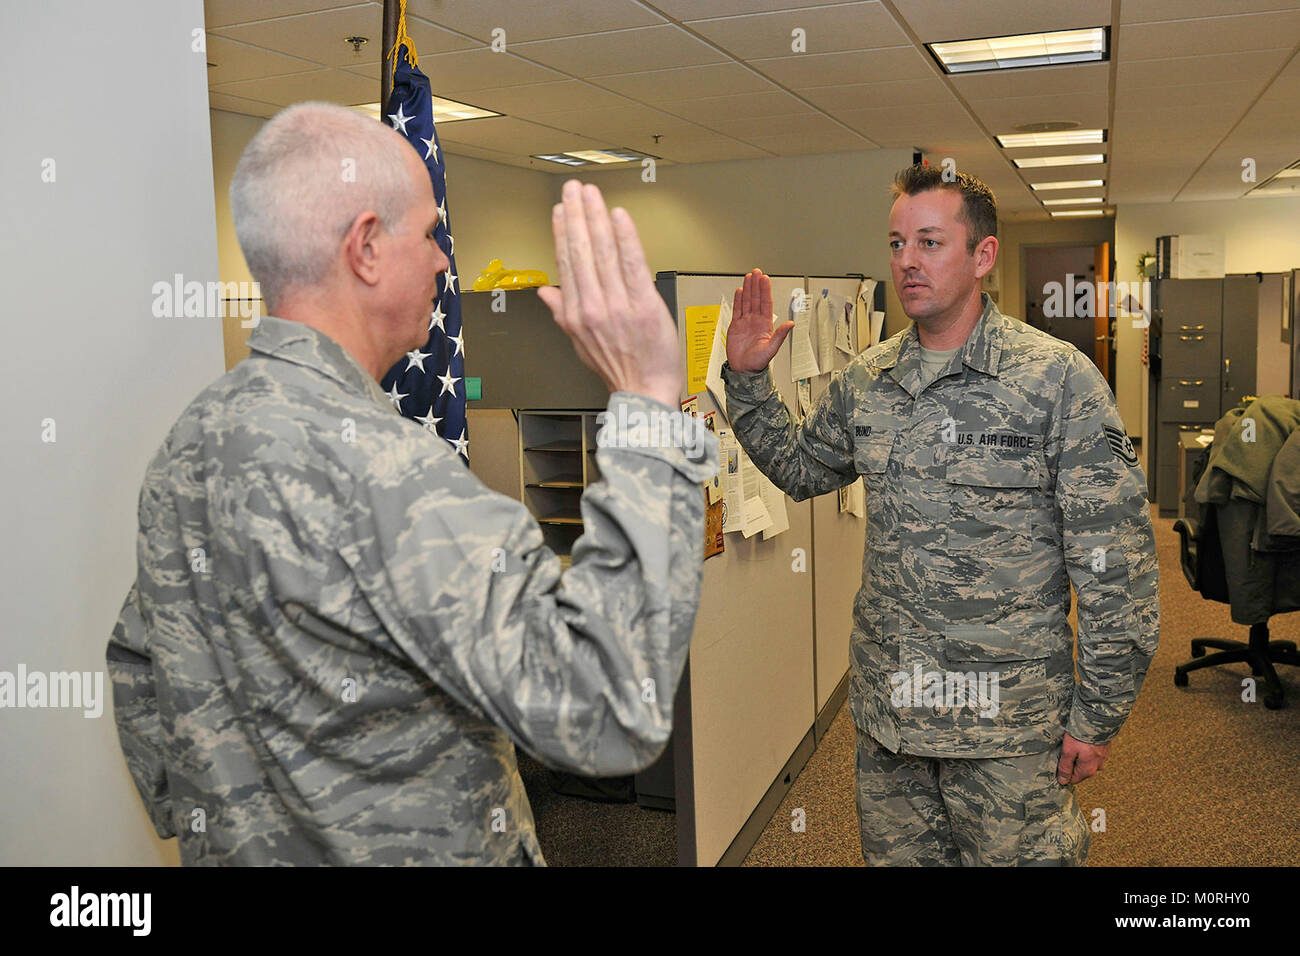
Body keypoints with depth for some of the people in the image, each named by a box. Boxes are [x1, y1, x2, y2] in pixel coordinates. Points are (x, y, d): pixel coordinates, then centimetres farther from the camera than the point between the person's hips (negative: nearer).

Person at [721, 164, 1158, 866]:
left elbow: (1115, 566, -11)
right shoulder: (864, 381, 4)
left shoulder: (1060, 379, -11)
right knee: (897, 856, 19)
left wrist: (1098, 715, -9)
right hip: (886, 712, 5)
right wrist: (747, 380, 8)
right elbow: (800, 469, 22)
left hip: (1010, 719, -5)